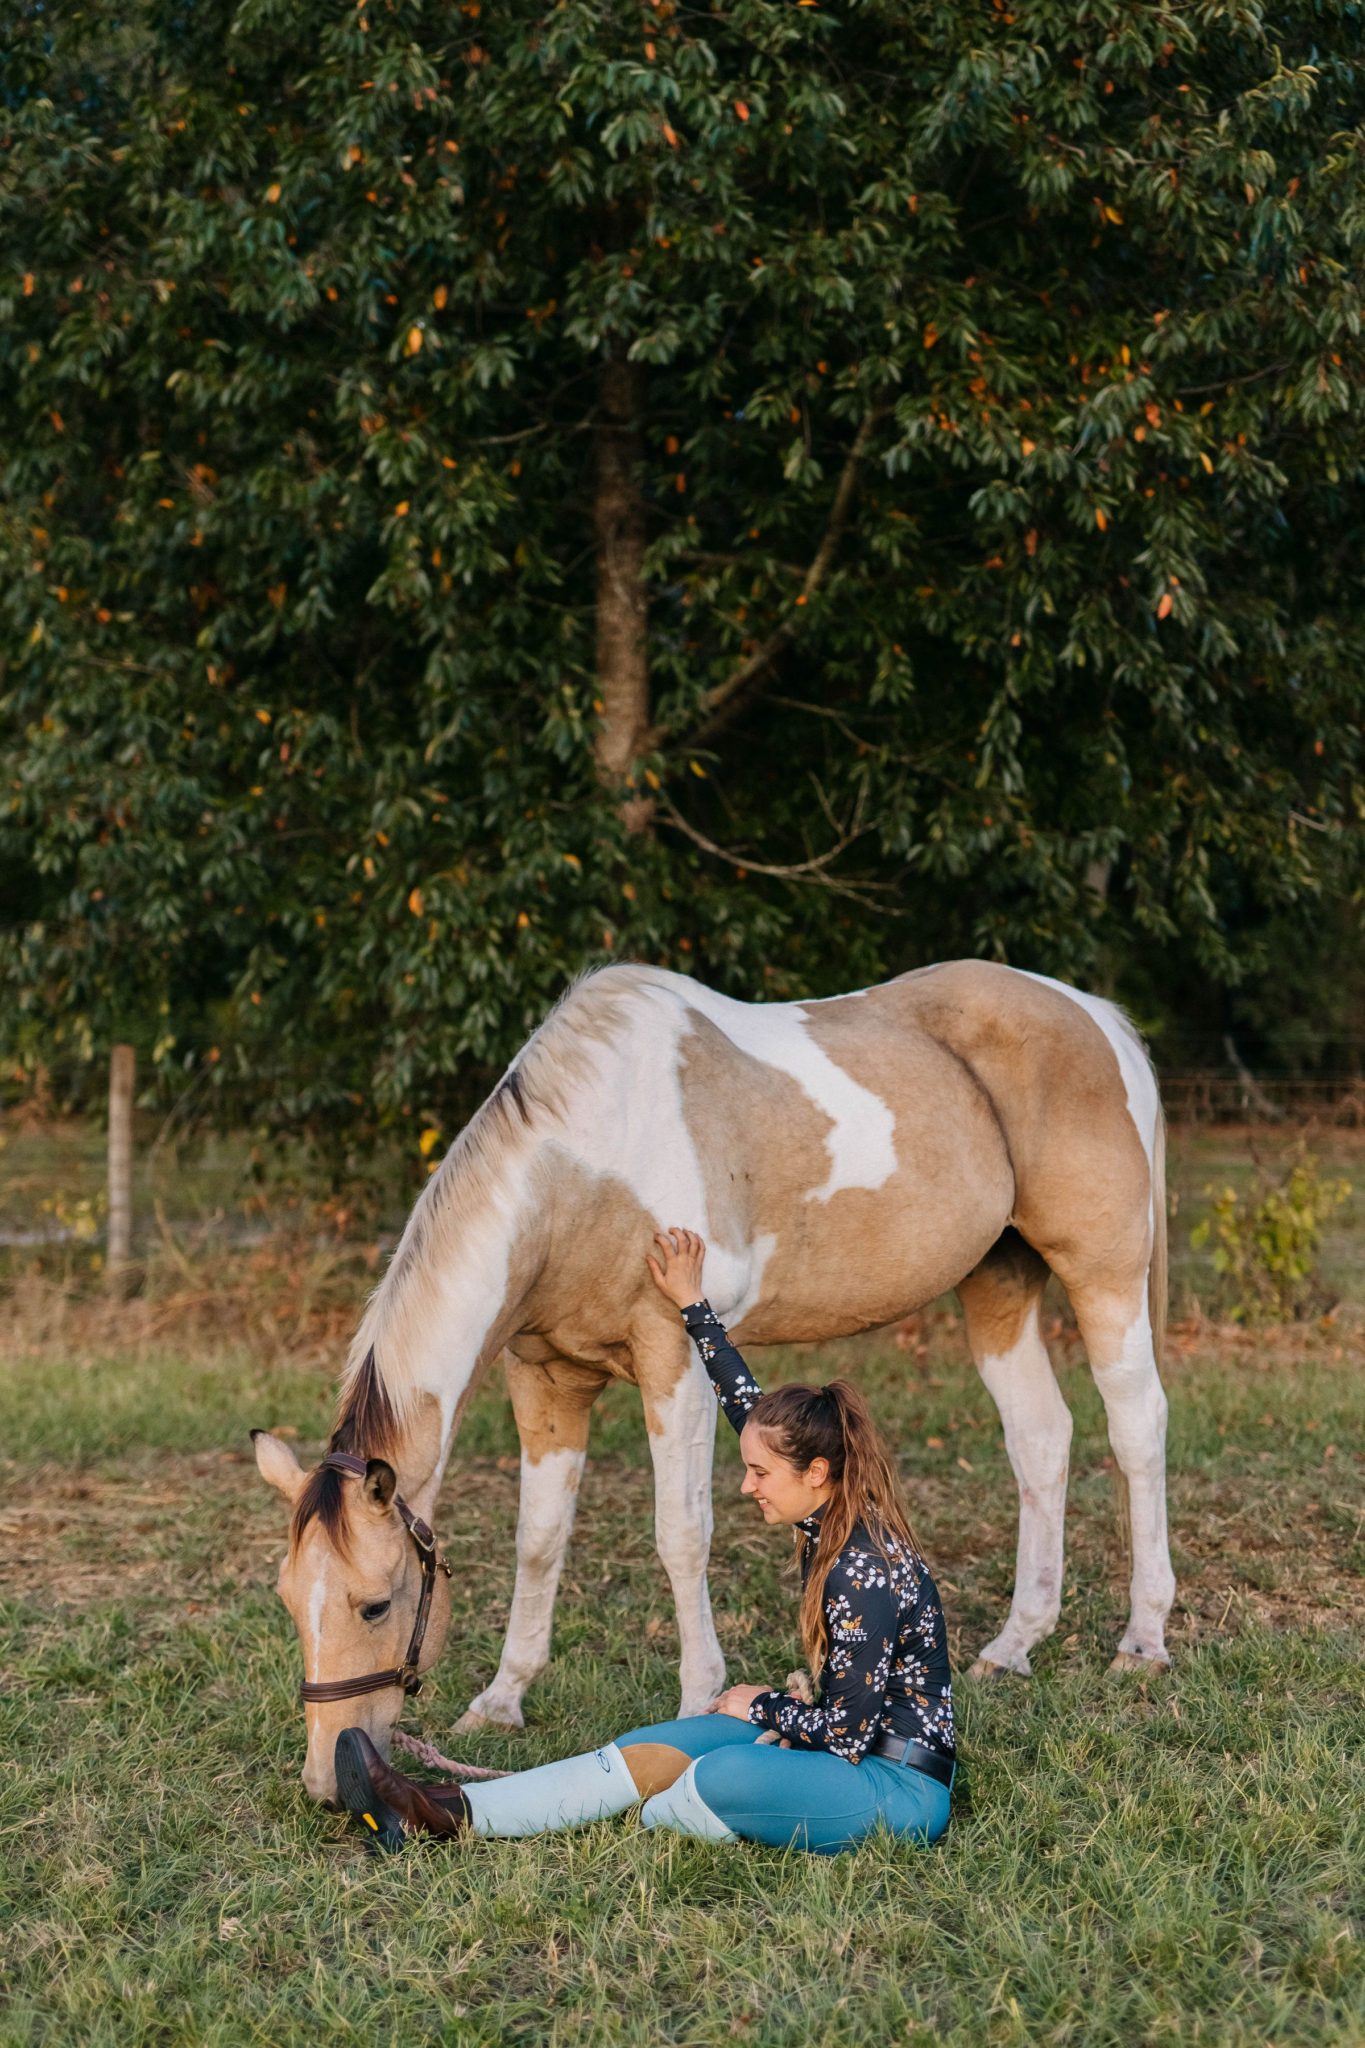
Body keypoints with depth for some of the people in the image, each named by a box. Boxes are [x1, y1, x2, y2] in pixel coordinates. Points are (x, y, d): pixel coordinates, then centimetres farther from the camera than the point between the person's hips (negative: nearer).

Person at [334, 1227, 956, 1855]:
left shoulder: (861, 1575, -24)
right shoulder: (837, 1521, 3)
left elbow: (848, 1733, -22)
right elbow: (747, 1405, 17)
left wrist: (764, 1706, -5)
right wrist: (693, 1303, 23)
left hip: (902, 1790, -10)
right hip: (864, 1757, 10)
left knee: (723, 1776, -33)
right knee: (647, 1754, 0)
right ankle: (445, 1811, -5)